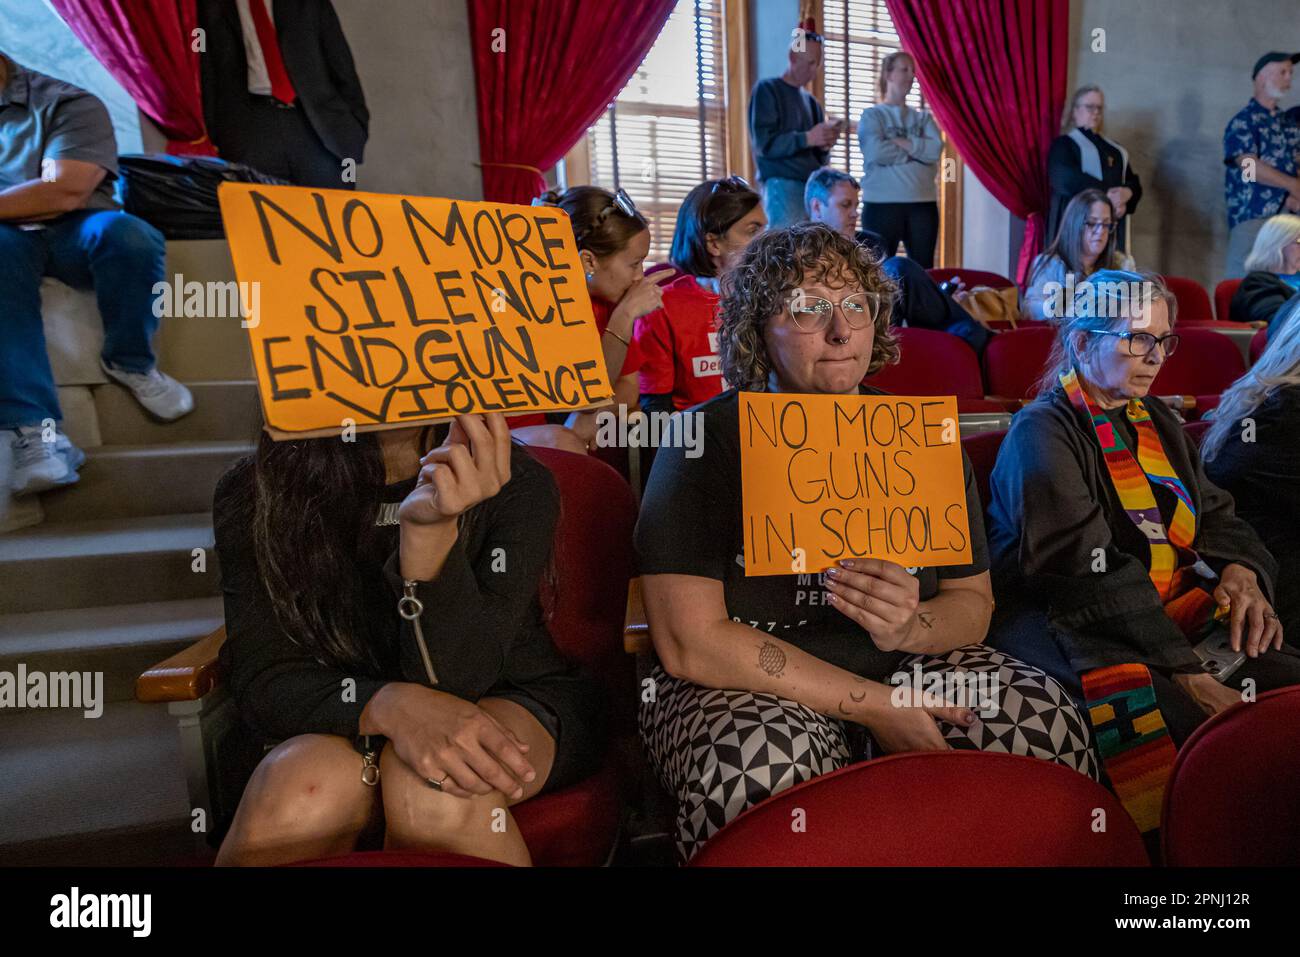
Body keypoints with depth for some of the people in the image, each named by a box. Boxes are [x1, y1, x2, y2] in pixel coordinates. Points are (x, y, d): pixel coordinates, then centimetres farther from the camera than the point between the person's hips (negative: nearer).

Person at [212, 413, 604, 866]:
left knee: (432, 782, -33)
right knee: (304, 785, -33)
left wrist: (430, 528, -41)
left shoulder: (517, 485, -18)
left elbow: (452, 680, -23)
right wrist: (390, 706, -37)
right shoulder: (254, 494, -11)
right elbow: (261, 682, -15)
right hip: (348, 725, 1)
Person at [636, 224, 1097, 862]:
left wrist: (909, 627, -20)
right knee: (762, 769, -35)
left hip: (904, 667, 5)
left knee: (1046, 724, -19)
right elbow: (691, 641, -16)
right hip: (744, 685, -4)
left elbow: (974, 603, 6)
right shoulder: (705, 442, -9)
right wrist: (873, 706, -19)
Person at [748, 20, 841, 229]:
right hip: (782, 186, -6)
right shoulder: (767, 90, 3)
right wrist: (807, 138, -16)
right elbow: (763, 143, -10)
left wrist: (825, 145, -1)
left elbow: (819, 158, 21)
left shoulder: (811, 101, 21)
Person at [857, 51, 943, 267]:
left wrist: (899, 141, -7)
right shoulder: (872, 115, 4)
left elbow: (935, 149, -1)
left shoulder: (923, 117, 16)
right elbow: (876, 152, -14)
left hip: (923, 203, 4)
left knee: (923, 271, 6)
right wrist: (916, 149, -3)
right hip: (882, 204, -4)